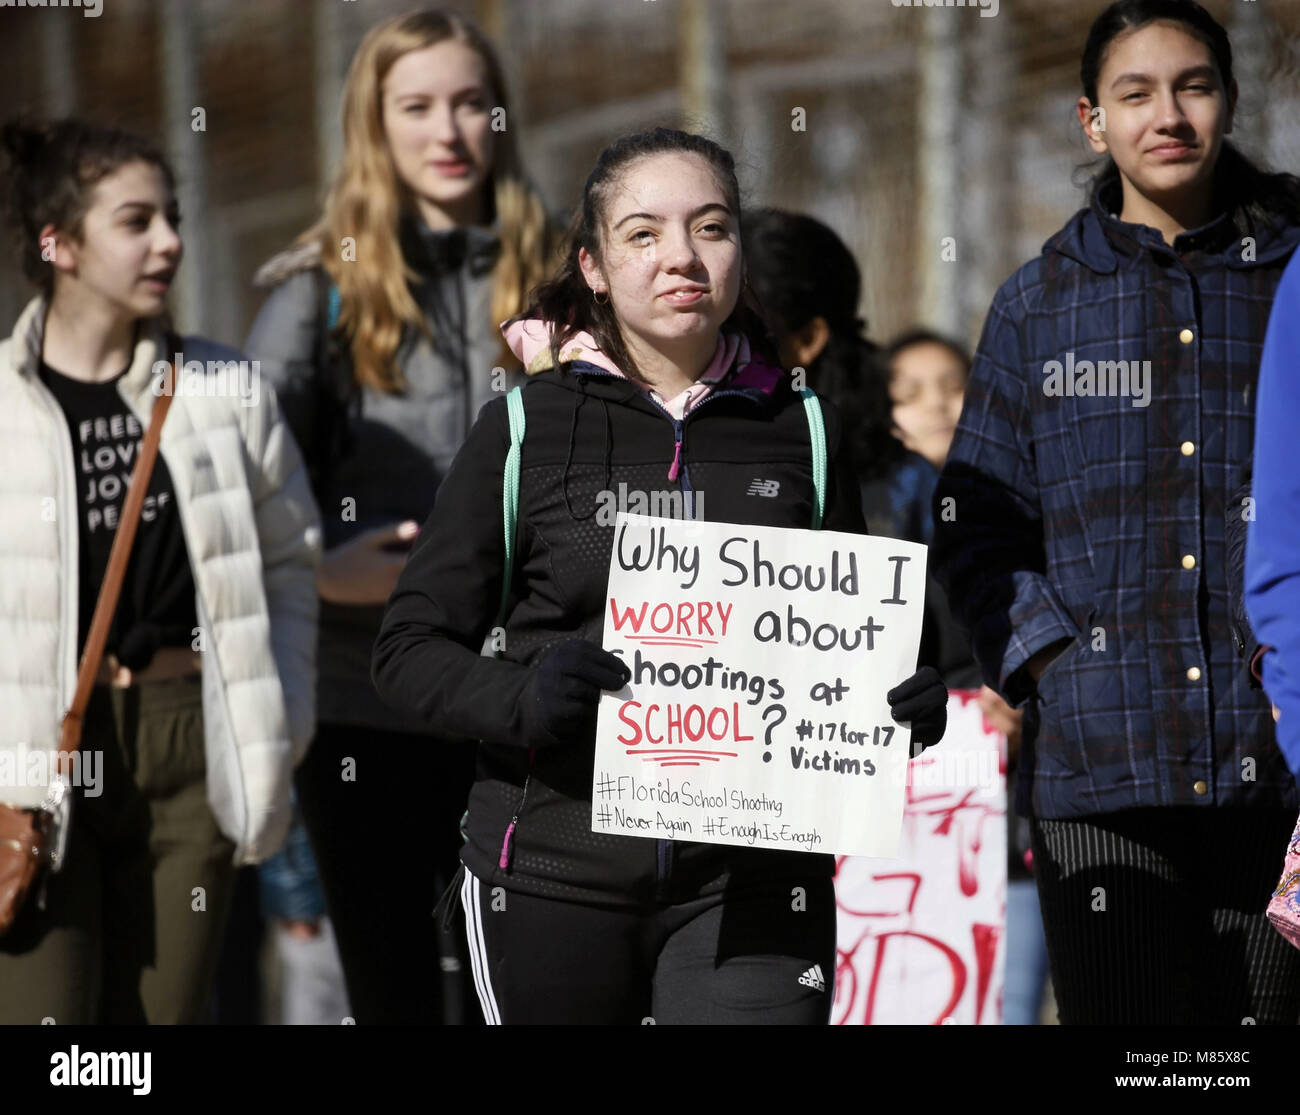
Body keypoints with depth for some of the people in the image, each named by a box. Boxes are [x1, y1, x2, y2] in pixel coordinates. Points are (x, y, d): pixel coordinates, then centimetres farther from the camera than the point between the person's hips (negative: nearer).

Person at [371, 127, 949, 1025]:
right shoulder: (527, 428, 4)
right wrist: (523, 698, -18)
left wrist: (907, 704, -4)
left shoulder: (800, 429, 11)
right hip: (555, 874, 0)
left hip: (750, 881, 0)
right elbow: (411, 647, 2)